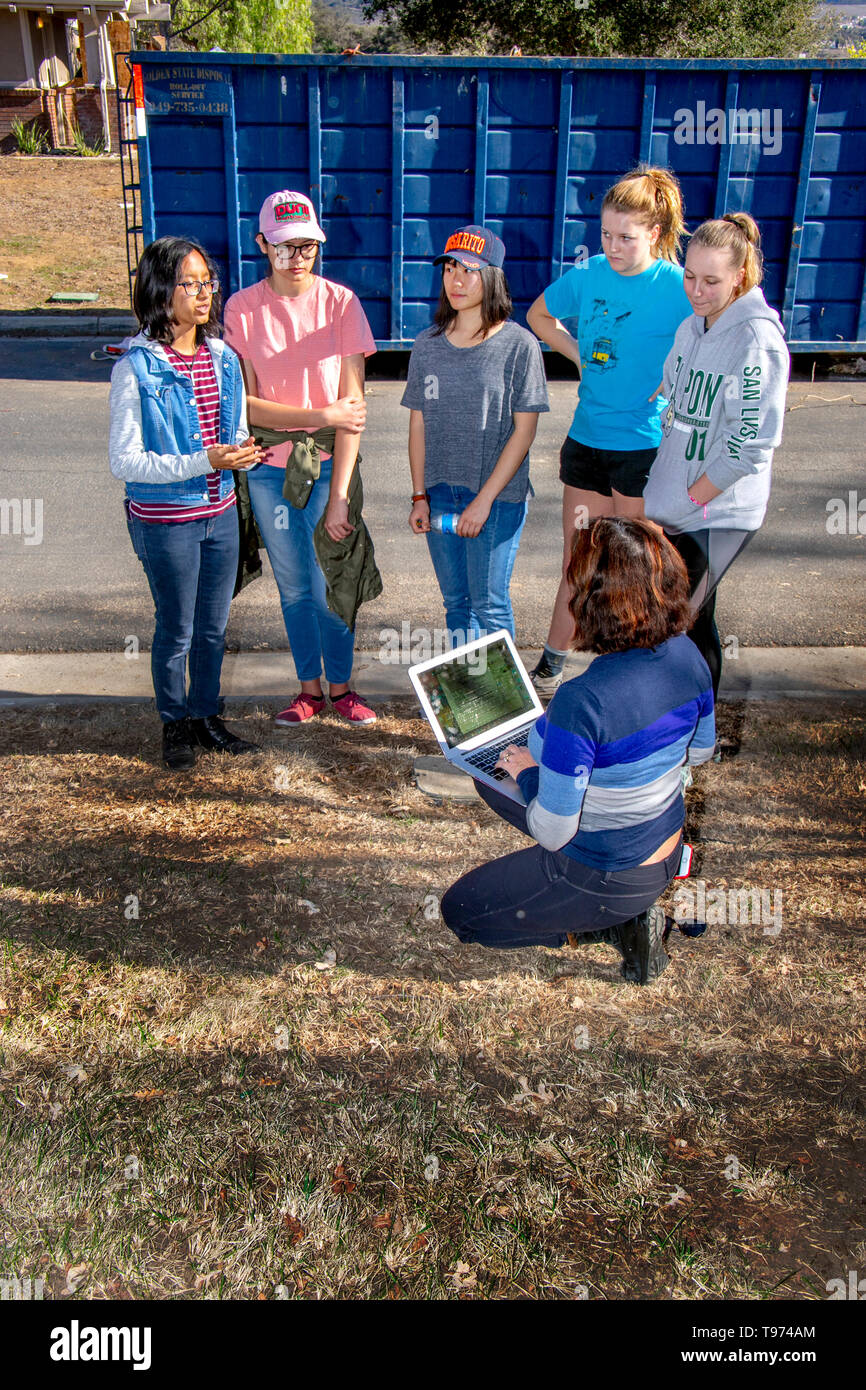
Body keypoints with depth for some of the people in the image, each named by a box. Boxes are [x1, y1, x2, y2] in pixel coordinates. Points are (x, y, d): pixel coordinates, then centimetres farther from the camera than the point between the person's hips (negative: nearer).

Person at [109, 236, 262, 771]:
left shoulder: (224, 358, 4)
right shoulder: (137, 368, -14)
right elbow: (124, 461, -16)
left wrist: (243, 454, -11)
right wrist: (203, 462, -25)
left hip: (221, 513, 5)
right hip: (165, 521, -5)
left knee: (214, 626, 16)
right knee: (177, 630, 8)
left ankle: (207, 715, 34)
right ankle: (176, 724, 28)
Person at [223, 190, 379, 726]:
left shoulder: (341, 302, -5)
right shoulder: (242, 308, -4)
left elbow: (352, 403, -9)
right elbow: (244, 404, -7)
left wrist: (340, 493, -13)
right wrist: (322, 415, -15)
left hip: (331, 464, -1)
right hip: (270, 468, 1)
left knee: (334, 581, 5)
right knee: (294, 585, 11)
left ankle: (340, 686, 24)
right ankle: (309, 688, 28)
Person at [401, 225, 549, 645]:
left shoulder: (519, 345, -7)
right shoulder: (427, 345, 6)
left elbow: (524, 431, -9)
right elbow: (418, 425, 9)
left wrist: (484, 500, -13)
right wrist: (419, 496, 4)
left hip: (497, 496, -4)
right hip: (439, 495, 4)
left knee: (489, 604, 0)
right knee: (455, 600, 13)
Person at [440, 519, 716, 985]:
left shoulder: (581, 702, -36)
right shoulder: (687, 655, -13)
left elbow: (552, 833, -27)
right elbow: (701, 751, 7)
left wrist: (528, 771, -8)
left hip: (606, 879, -7)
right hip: (666, 849, 7)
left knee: (458, 911, 16)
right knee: (490, 776, 24)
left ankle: (617, 924, 5)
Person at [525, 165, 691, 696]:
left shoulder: (679, 287, -12)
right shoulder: (588, 274, 1)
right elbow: (540, 316, 20)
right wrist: (582, 355, 8)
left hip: (644, 445, -4)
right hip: (587, 436, 4)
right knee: (577, 559, 14)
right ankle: (552, 662, 27)